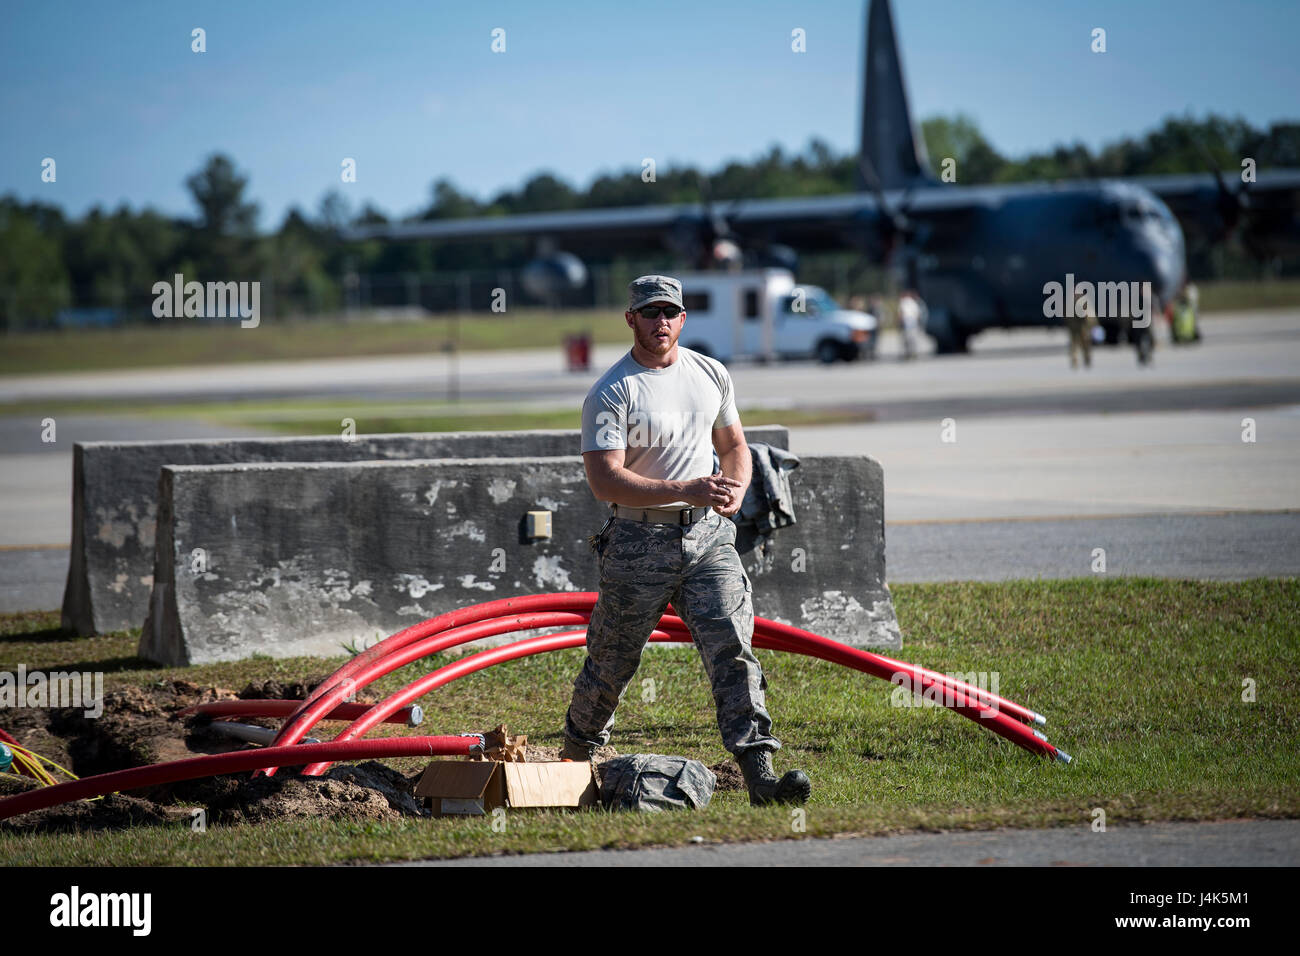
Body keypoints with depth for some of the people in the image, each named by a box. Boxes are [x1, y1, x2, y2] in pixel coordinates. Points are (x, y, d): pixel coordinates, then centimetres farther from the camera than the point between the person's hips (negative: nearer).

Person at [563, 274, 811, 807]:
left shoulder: (712, 375, 10)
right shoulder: (611, 394, -9)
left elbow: (733, 446, 22)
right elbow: (605, 481, -19)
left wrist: (736, 489, -2)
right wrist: (685, 491, -27)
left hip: (708, 536, 3)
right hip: (639, 542, -3)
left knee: (733, 651, -11)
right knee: (612, 663, 7)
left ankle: (760, 775, -19)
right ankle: (576, 756, 31)